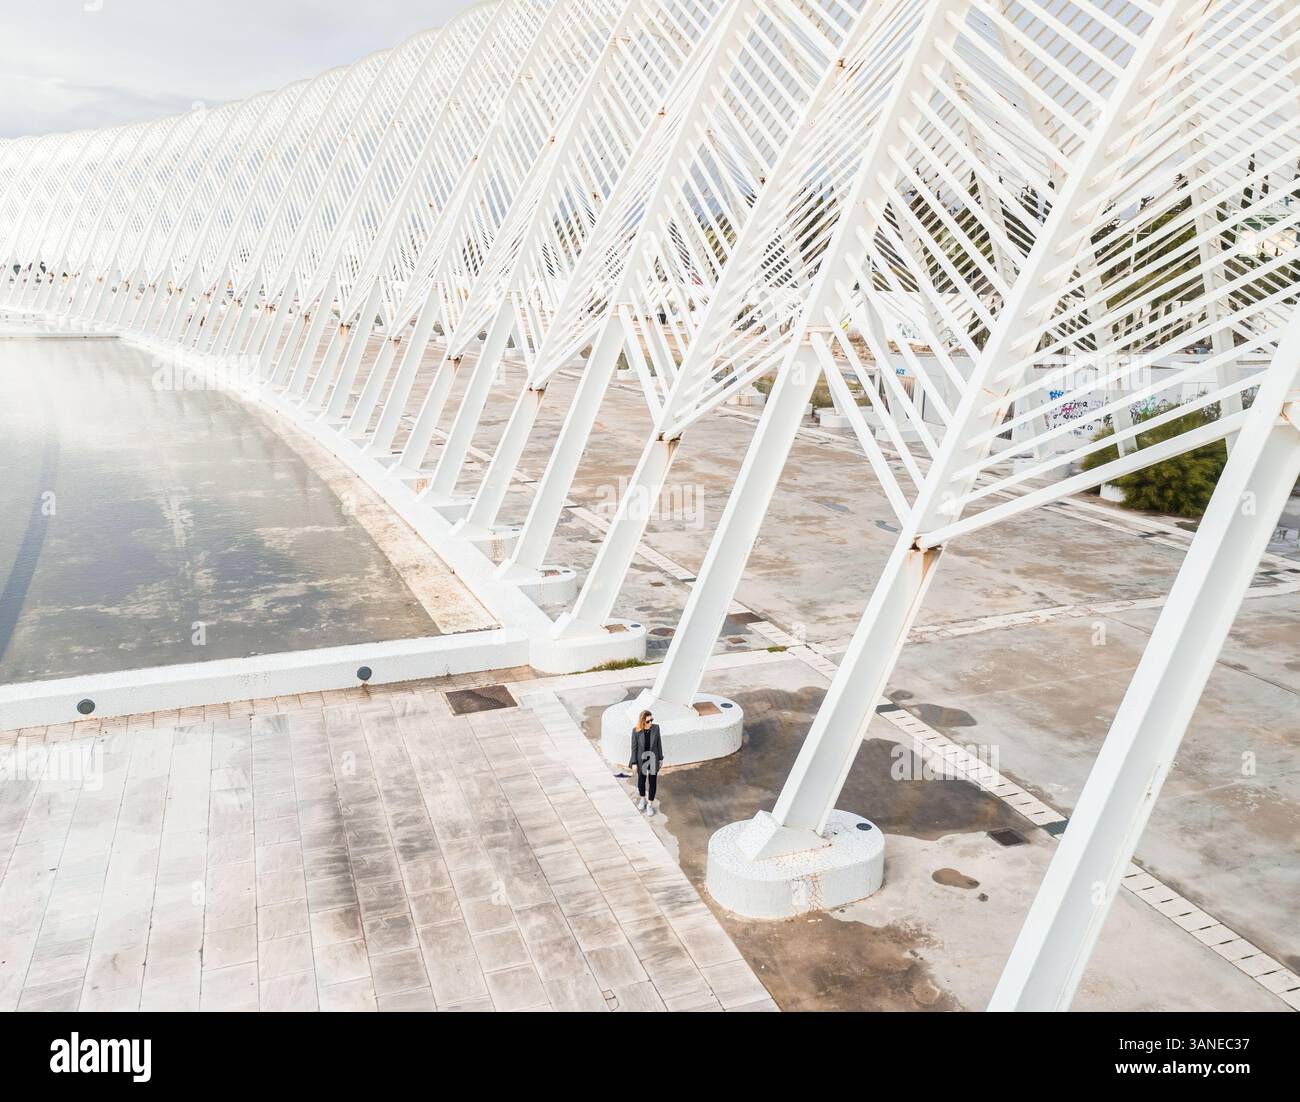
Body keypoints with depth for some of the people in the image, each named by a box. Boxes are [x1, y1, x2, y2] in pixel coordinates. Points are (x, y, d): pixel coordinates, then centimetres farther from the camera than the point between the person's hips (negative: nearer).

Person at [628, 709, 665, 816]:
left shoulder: (656, 728, -17)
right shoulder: (636, 731, -21)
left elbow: (659, 742, -4)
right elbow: (634, 747, -11)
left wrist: (661, 758, 4)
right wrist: (634, 763, -8)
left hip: (653, 759, 1)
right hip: (641, 760, 0)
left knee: (653, 782, 9)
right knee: (641, 780, 19)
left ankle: (650, 804, 29)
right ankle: (642, 799, 47)